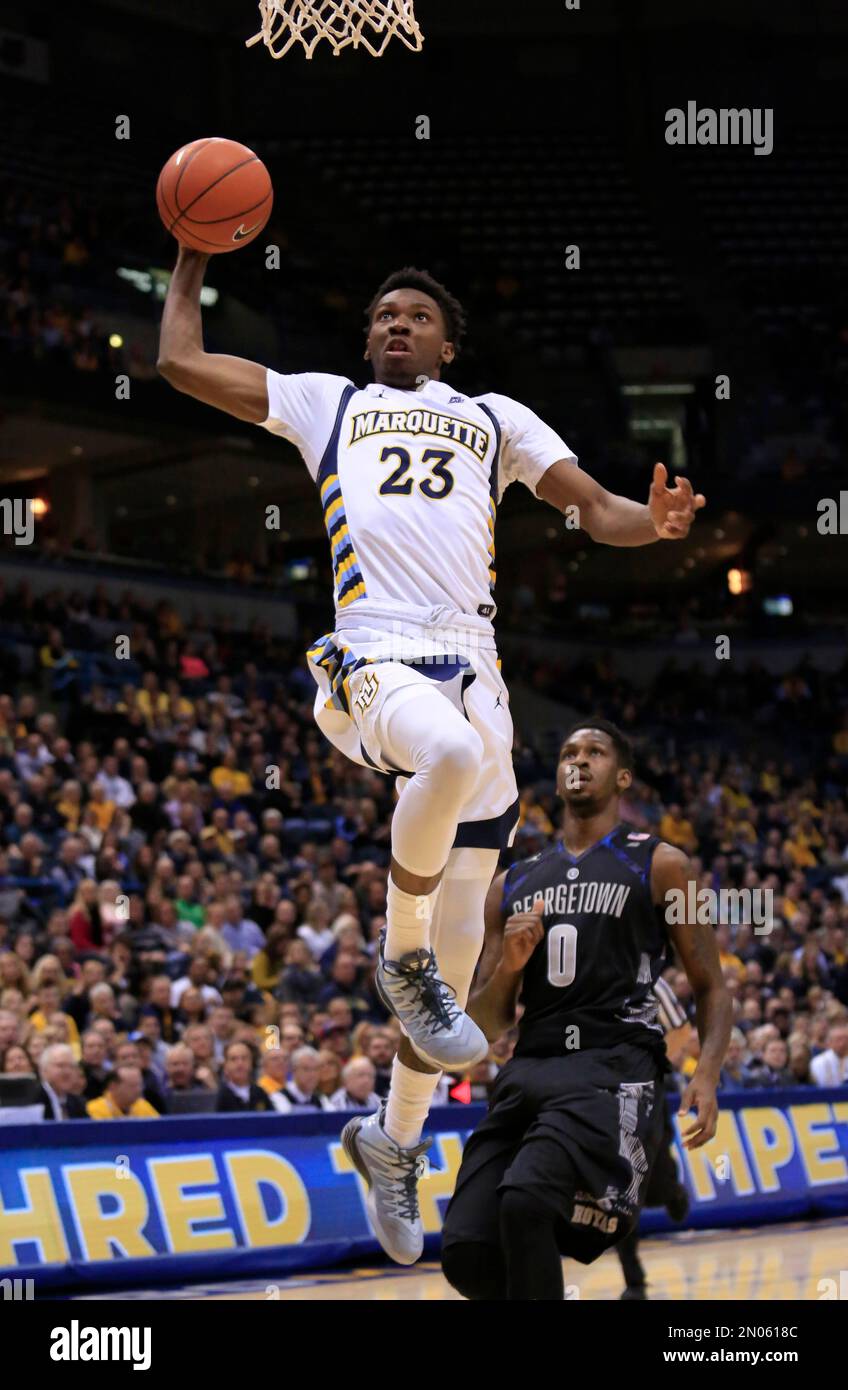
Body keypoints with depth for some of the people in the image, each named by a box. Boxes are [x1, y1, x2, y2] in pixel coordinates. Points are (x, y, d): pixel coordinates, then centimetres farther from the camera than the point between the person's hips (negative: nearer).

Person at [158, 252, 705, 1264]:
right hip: (374, 661, -3)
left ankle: (396, 1143, 23)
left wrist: (653, 522, -4)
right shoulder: (327, 402, 22)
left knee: (453, 965, 3)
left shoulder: (498, 419, 26)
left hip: (473, 672, 3)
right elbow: (181, 361, 22)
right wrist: (193, 257, 26)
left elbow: (595, 510, 16)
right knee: (453, 751, -41)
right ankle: (401, 955, -16)